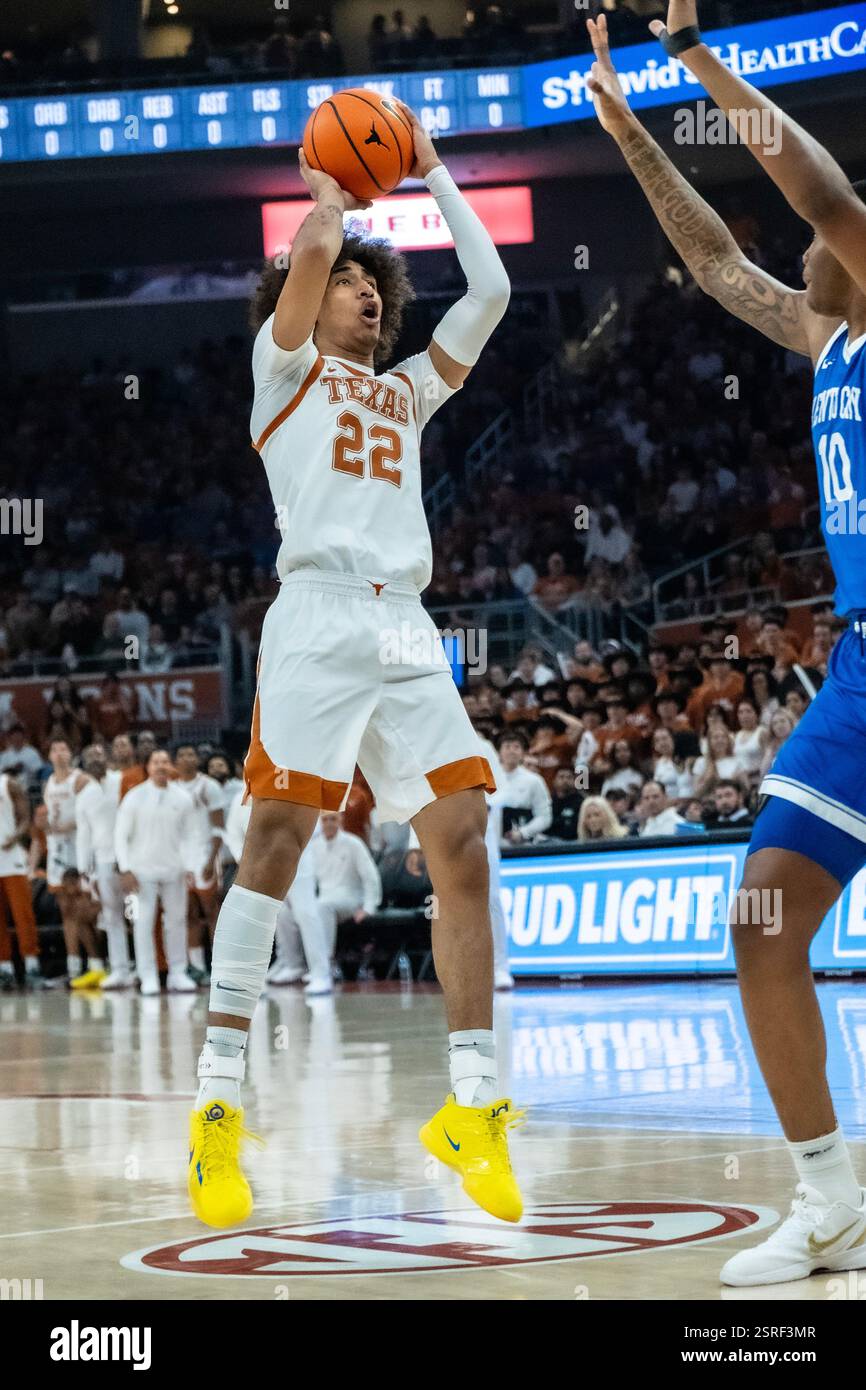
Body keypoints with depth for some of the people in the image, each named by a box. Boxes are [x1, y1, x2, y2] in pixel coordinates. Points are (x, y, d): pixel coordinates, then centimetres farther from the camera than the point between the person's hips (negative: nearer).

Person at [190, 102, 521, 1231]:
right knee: (276, 839, -14)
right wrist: (334, 182, 20)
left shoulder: (408, 391, 30)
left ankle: (473, 1106, -2)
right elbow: (315, 249, 0)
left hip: (408, 631, 5)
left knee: (462, 848, -6)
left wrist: (434, 175, 29)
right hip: (319, 618, -5)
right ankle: (219, 1105, -13)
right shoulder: (285, 365, 16)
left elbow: (492, 292, 24)